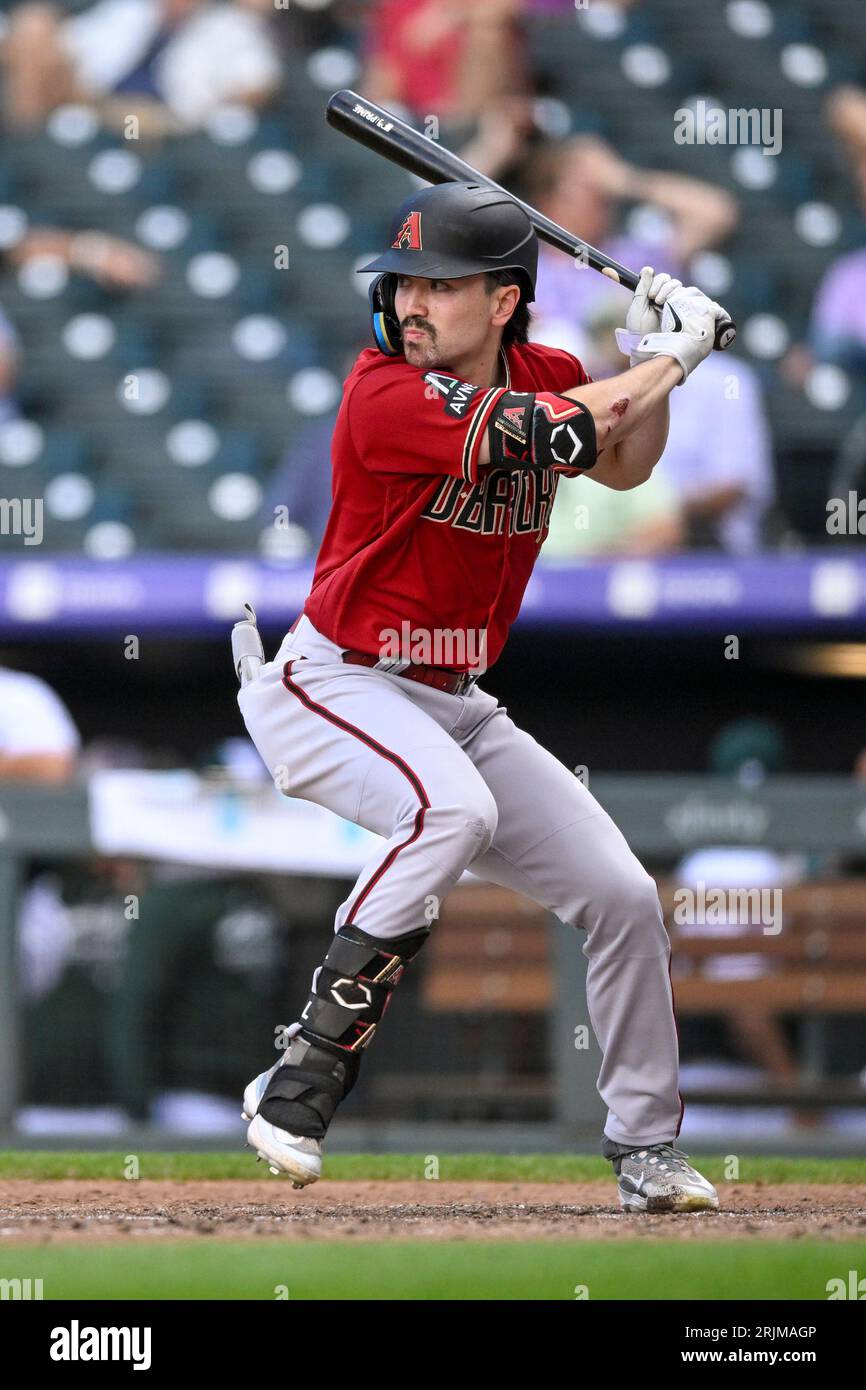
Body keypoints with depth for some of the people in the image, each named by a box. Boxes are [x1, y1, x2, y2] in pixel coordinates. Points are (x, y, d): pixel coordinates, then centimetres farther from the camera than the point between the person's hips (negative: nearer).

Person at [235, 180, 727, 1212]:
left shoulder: (539, 374, 0)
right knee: (451, 812, -37)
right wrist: (673, 356, -16)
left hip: (454, 702, 8)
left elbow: (624, 466, 19)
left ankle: (647, 1152, 21)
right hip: (331, 688, -8)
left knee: (622, 895, 5)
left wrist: (651, 355, 2)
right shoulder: (387, 393, -23)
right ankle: (303, 1081, -29)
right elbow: (564, 439, -31)